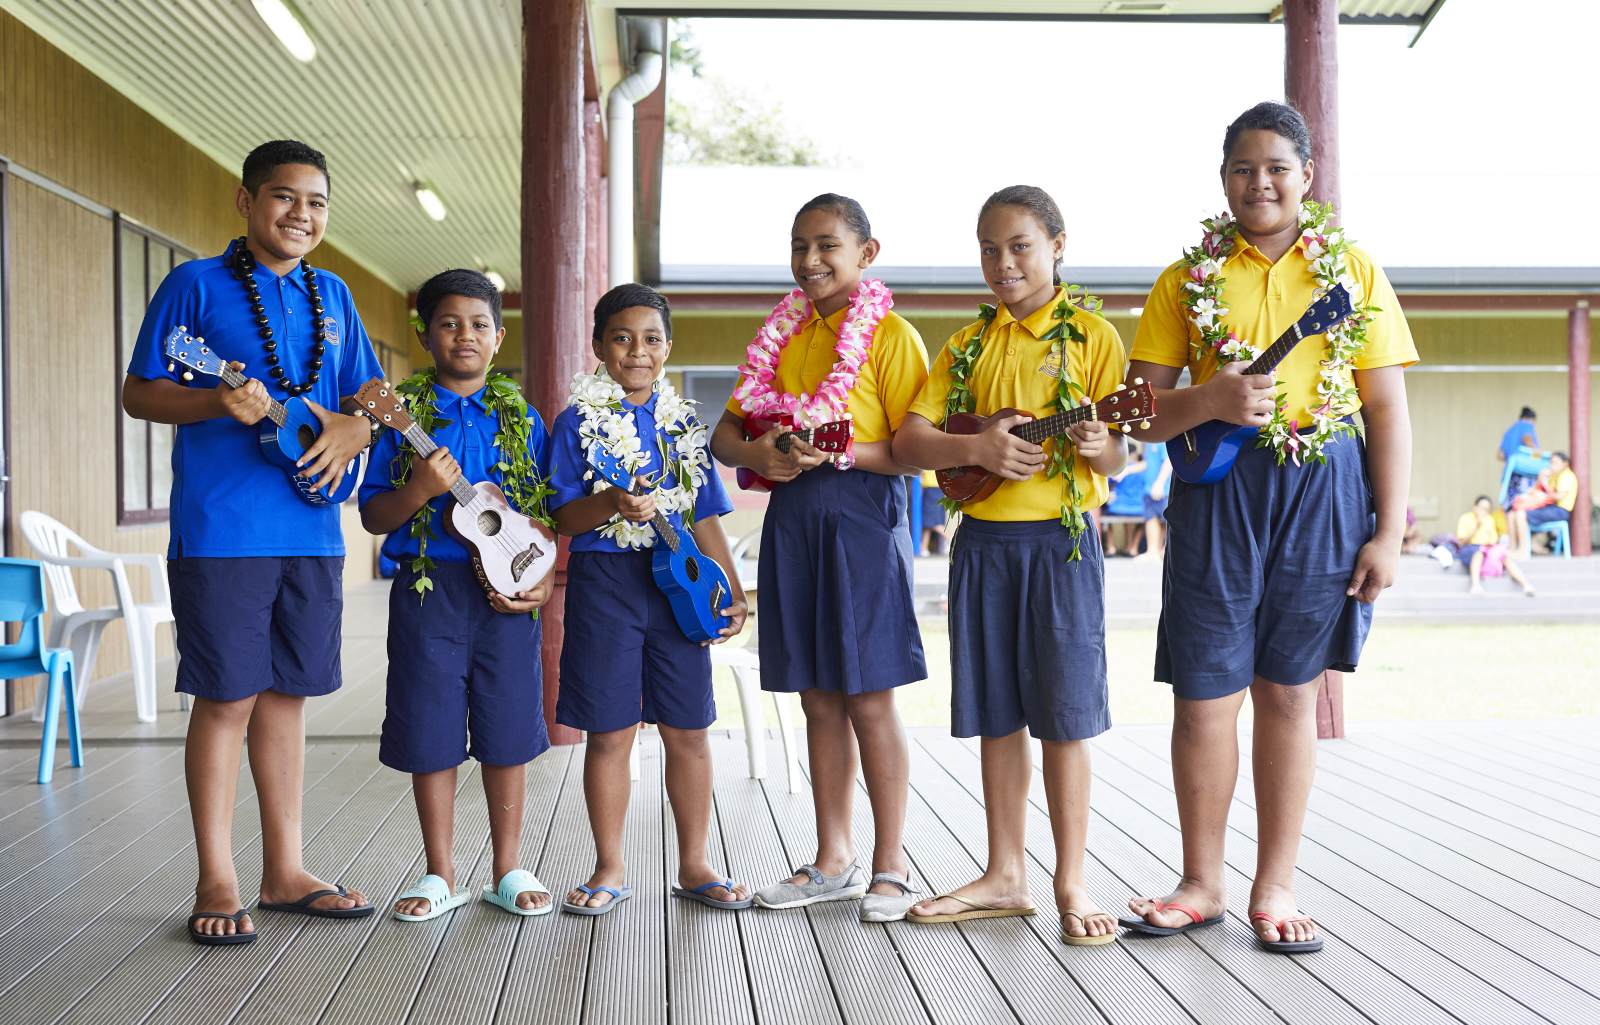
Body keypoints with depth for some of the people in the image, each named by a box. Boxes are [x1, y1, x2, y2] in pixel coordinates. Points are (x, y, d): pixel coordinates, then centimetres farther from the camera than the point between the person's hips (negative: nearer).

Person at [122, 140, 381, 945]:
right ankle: (216, 881, 12)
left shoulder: (332, 297, 15)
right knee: (226, 697, 0)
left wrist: (352, 429, -5)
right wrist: (218, 402, -18)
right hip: (219, 530, -5)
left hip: (310, 529, 5)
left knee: (285, 695, 11)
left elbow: (368, 397, 19)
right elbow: (139, 393, 0)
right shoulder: (195, 285, 1)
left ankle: (284, 871, 21)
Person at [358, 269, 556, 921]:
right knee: (429, 731, 4)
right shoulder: (404, 415, 2)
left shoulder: (520, 419, 7)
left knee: (507, 729, 6)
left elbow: (546, 513, 9)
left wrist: (545, 578, -6)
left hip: (506, 593, 1)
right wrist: (420, 490, -18)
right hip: (428, 589, -1)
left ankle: (508, 870, 19)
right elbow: (373, 517, 1)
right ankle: (441, 874, 18)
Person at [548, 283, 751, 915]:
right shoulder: (579, 422, 1)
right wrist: (612, 504, -23)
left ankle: (694, 866, 18)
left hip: (678, 582, 3)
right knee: (610, 733, 2)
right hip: (605, 581, -3)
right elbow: (563, 517, -3)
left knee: (688, 731, 6)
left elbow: (705, 519, 13)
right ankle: (610, 869, 16)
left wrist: (734, 593, 7)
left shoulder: (684, 424, 11)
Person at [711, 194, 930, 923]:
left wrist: (840, 451, -22)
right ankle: (834, 861, 21)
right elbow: (726, 432, 13)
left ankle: (890, 866, 10)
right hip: (791, 520, 6)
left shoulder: (889, 335, -4)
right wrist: (757, 453, -8)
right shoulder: (780, 336, 14)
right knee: (819, 699, 11)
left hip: (861, 516, -5)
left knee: (868, 699, -2)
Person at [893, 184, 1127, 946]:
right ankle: (1005, 875, 20)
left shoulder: (1091, 334, 0)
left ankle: (1071, 882, 10)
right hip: (982, 540, 4)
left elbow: (1116, 458, -3)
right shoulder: (967, 345, 11)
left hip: (1060, 539, -4)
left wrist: (1096, 445, -26)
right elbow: (908, 439, 3)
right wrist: (975, 447, -15)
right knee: (995, 714, 9)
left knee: (1063, 714, -1)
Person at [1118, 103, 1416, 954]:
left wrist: (1389, 532, -3)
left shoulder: (1353, 270, 7)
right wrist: (1211, 401, -16)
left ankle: (1274, 886, 18)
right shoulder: (1187, 279, 7)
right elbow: (1141, 411, 4)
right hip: (1217, 492, 0)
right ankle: (1202, 883, 17)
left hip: (1324, 491, 0)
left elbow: (1386, 410, 4)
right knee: (1204, 693, 0)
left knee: (1288, 691, 6)